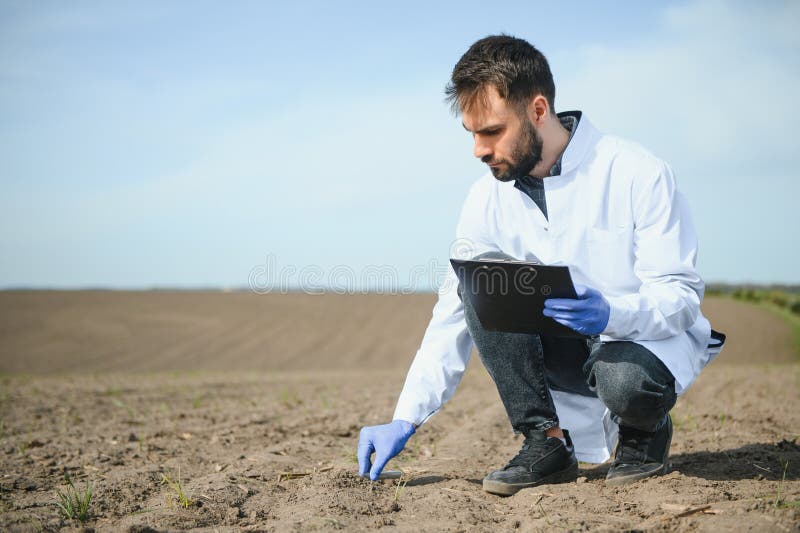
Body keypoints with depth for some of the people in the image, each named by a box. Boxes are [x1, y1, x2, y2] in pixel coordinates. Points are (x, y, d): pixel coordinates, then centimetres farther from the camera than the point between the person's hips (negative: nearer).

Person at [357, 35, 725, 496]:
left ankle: (646, 429, 1)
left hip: (652, 340, -4)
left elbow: (682, 295, -16)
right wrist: (404, 422, -11)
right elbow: (453, 318, -3)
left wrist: (612, 315, -38)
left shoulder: (639, 174, -17)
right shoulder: (489, 198, -4)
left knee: (624, 380, -38)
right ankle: (547, 443, -15)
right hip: (566, 351, 4)